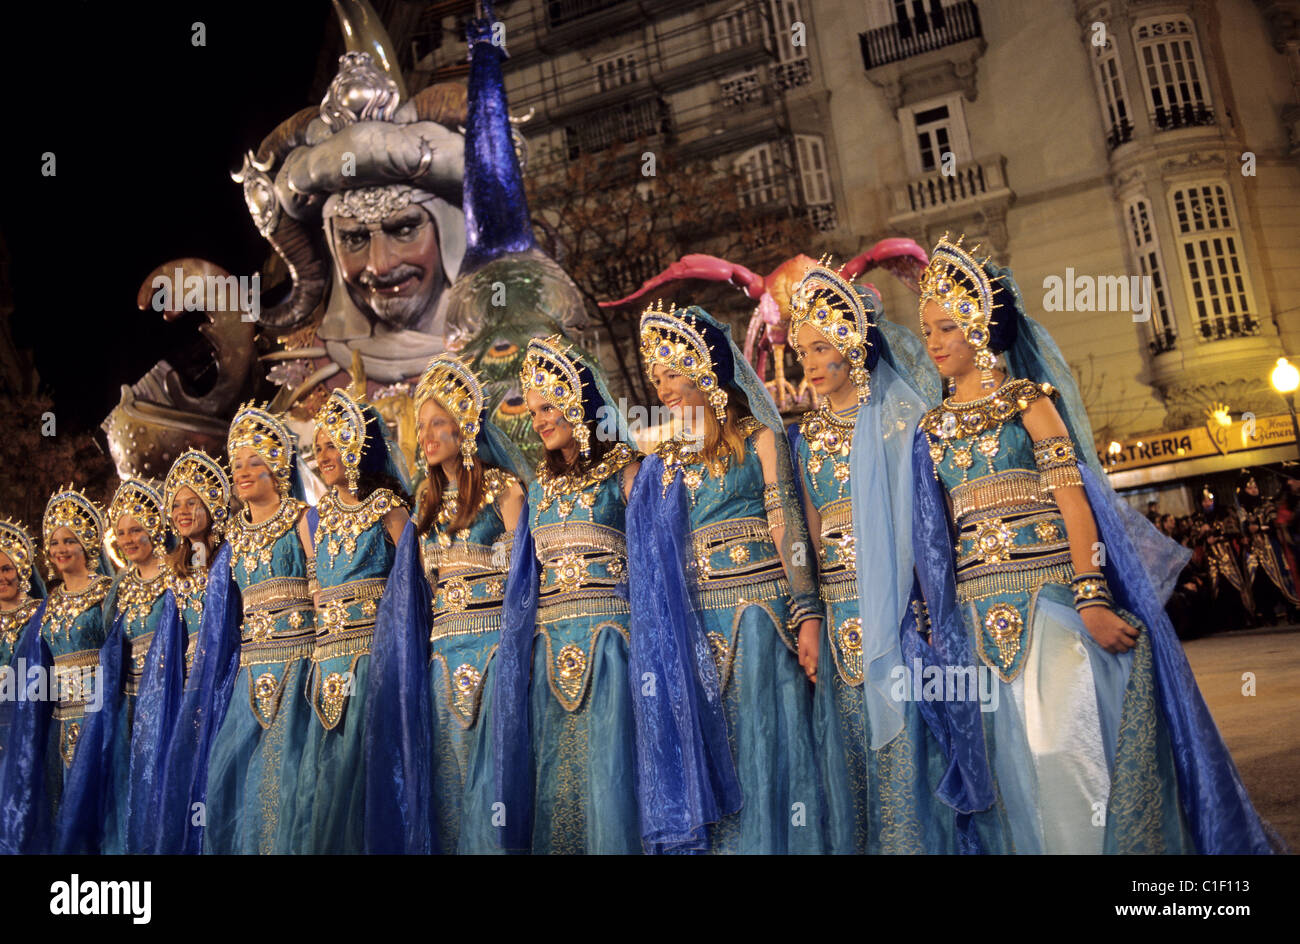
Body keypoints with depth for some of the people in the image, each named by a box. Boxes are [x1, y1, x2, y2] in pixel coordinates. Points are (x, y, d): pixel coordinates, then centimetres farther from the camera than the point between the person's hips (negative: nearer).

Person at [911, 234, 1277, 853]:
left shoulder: (1027, 398, 0)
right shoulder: (933, 426, 13)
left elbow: (1073, 499, -8)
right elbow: (940, 529, 12)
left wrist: (1091, 598, -18)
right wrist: (937, 620, 8)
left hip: (1049, 596, -4)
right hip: (984, 613, 5)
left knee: (1063, 748, -10)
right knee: (1017, 762, 7)